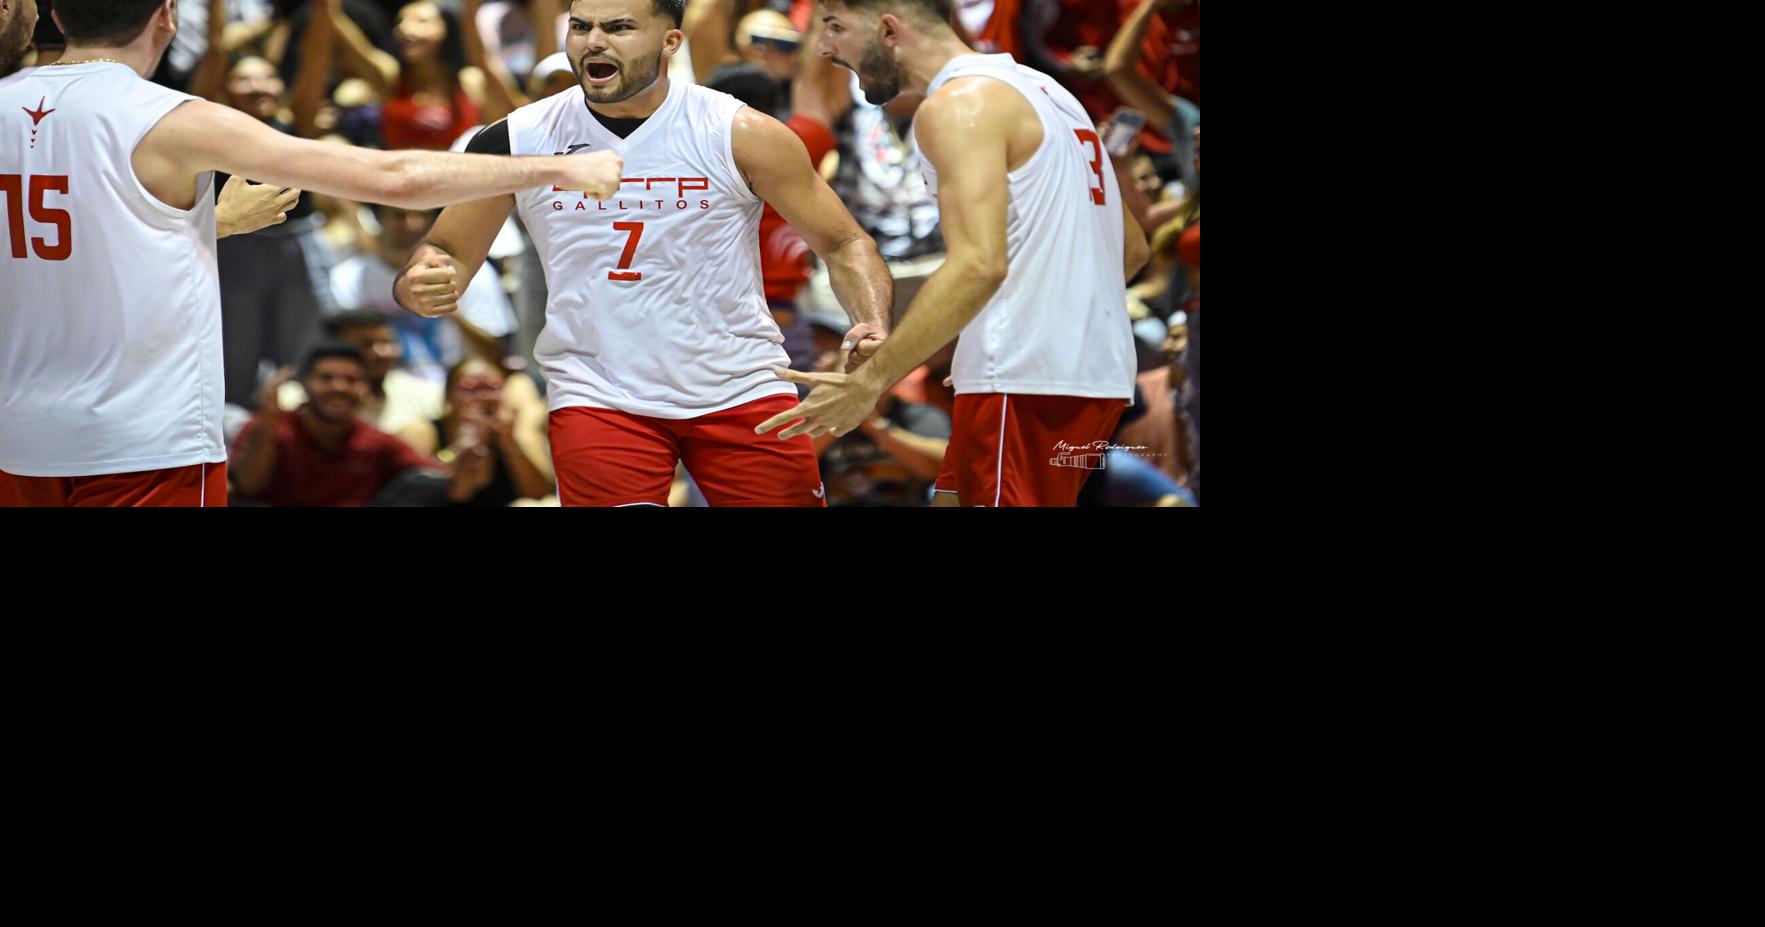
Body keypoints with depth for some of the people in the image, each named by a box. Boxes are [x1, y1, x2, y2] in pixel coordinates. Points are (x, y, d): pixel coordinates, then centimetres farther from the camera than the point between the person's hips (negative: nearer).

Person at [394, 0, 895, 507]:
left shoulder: (741, 135, -7)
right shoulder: (516, 143, -3)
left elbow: (844, 243, 0)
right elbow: (452, 253, 8)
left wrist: (872, 327, -19)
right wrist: (421, 287, -16)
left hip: (739, 389, 0)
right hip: (597, 401, 0)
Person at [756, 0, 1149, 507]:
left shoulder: (960, 103, -11)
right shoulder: (1037, 88, 19)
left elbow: (979, 265, -24)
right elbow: (1131, 246, 23)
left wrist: (868, 384, -24)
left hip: (1026, 383, -10)